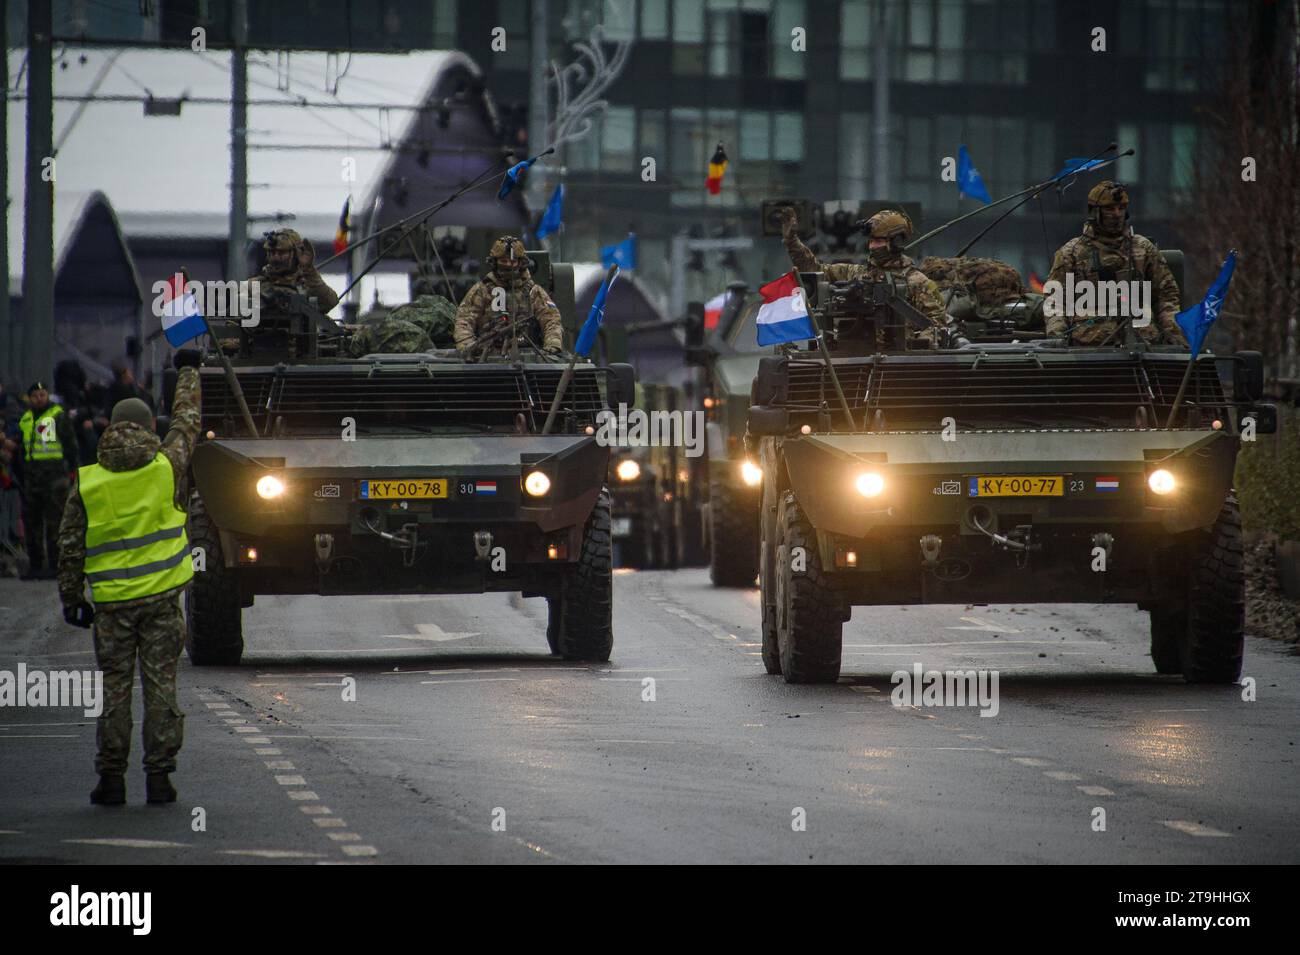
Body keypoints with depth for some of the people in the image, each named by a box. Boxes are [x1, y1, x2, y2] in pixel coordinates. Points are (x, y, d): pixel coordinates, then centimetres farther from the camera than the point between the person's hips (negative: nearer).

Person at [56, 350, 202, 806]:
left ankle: (111, 777, 6)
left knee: (114, 687, 6)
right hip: (162, 596, 0)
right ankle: (159, 774, 2)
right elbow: (186, 421, 16)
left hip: (112, 600, 0)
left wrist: (71, 598, 11)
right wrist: (188, 372, 32)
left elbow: (70, 544, 1)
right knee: (161, 683, 3)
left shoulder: (87, 482, -2)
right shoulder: (166, 466, -3)